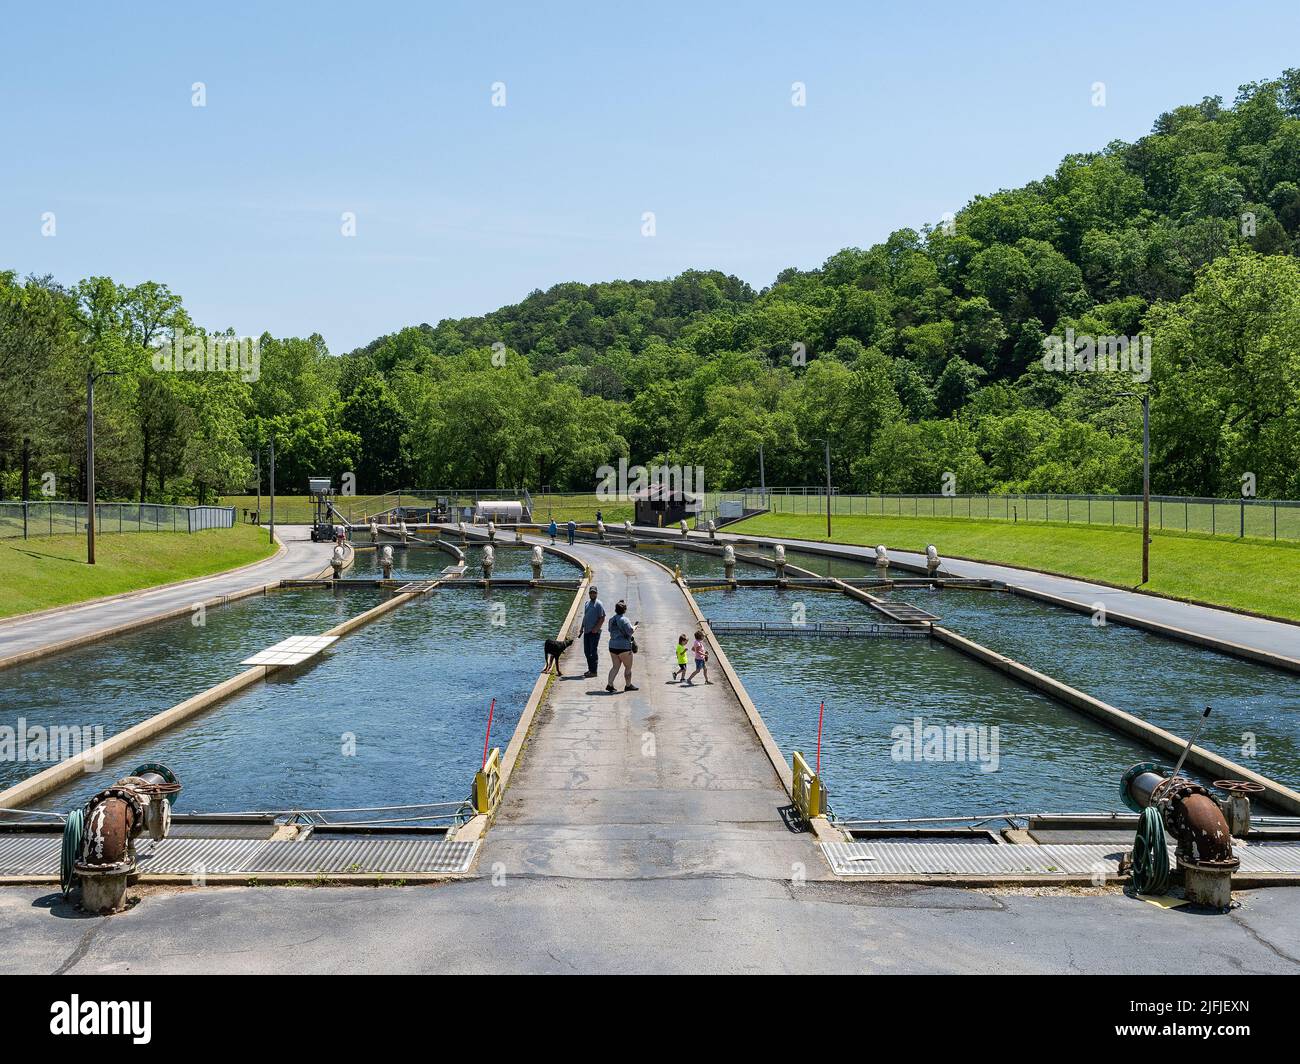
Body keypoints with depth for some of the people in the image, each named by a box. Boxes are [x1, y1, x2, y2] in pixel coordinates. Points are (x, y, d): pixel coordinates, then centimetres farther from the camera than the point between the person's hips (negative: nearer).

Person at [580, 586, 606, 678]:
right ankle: (590, 669, 21)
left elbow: (602, 618, -12)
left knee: (593, 651, -4)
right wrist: (582, 627, 16)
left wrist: (596, 628, -19)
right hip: (587, 631, 8)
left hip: (594, 632, -8)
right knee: (587, 651, 12)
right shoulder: (587, 603, 15)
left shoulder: (599, 604, -8)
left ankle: (594, 671, 1)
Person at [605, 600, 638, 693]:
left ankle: (609, 684, -2)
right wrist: (634, 627, 2)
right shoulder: (624, 620, -14)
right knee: (628, 667, 8)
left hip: (612, 646, 7)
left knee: (616, 666, 10)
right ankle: (628, 685, 17)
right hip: (623, 647, -7)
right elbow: (630, 631, -20)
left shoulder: (611, 619, 9)